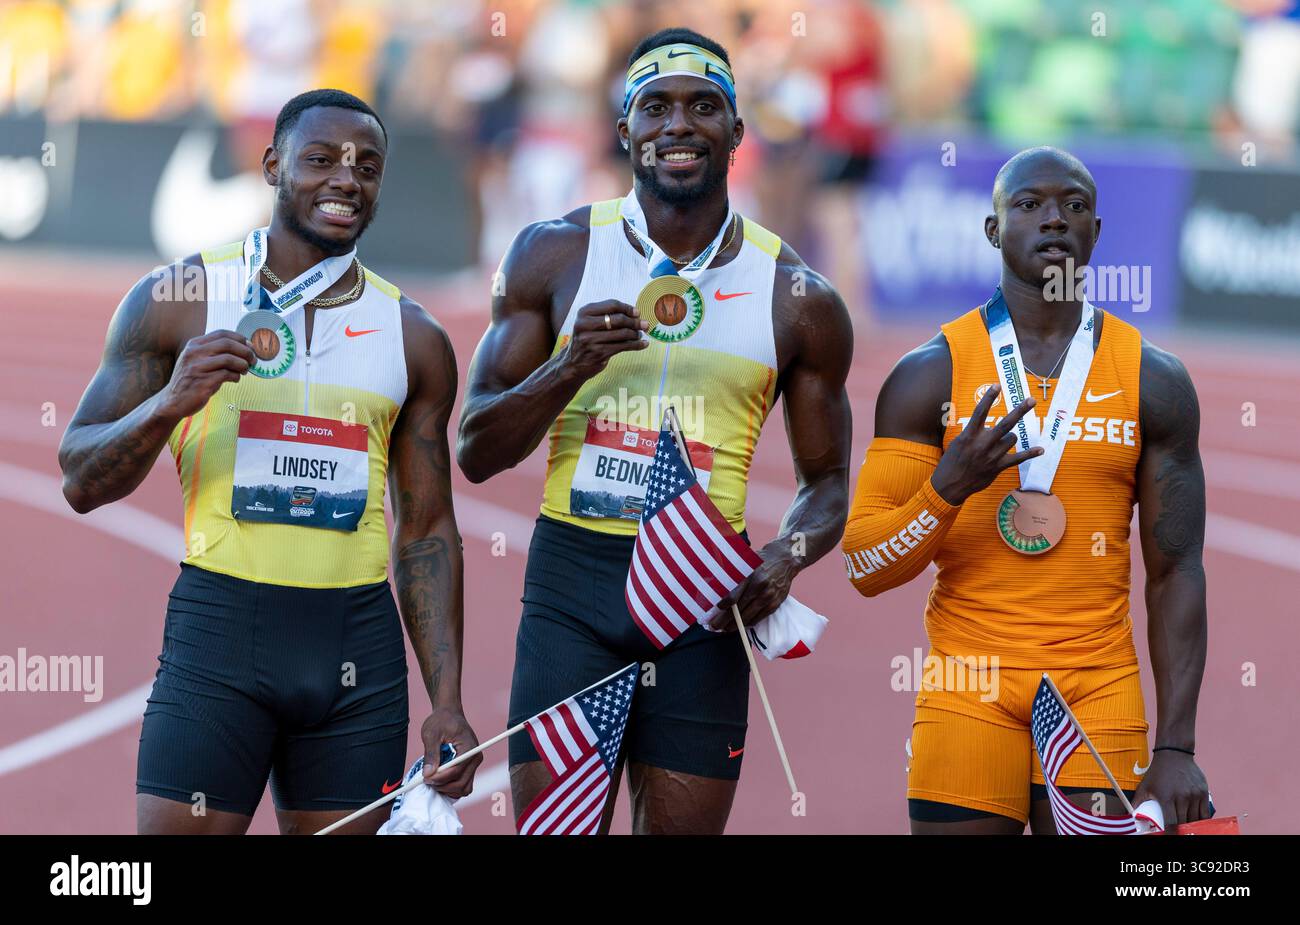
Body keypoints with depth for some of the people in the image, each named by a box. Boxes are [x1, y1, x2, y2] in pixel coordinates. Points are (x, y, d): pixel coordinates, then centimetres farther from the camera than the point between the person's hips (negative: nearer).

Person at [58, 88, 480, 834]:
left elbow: (428, 534, 14)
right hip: (220, 628, -3)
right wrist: (169, 405, -19)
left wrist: (448, 705, 7)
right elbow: (81, 483, 0)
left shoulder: (414, 339, 11)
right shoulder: (179, 300, 1)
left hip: (360, 652, 3)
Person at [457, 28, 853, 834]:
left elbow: (827, 481, 14)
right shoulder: (555, 255, 4)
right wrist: (571, 367, -15)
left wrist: (785, 560, -8)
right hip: (573, 584, -1)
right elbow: (477, 452, 3)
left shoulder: (799, 300, 5)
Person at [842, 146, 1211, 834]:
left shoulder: (1153, 381, 4)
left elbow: (1176, 574, 5)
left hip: (1098, 696, 1)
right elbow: (865, 570, -2)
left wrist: (1176, 747, -2)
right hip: (968, 692, -1)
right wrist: (947, 488, -21)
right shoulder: (929, 375, 0)